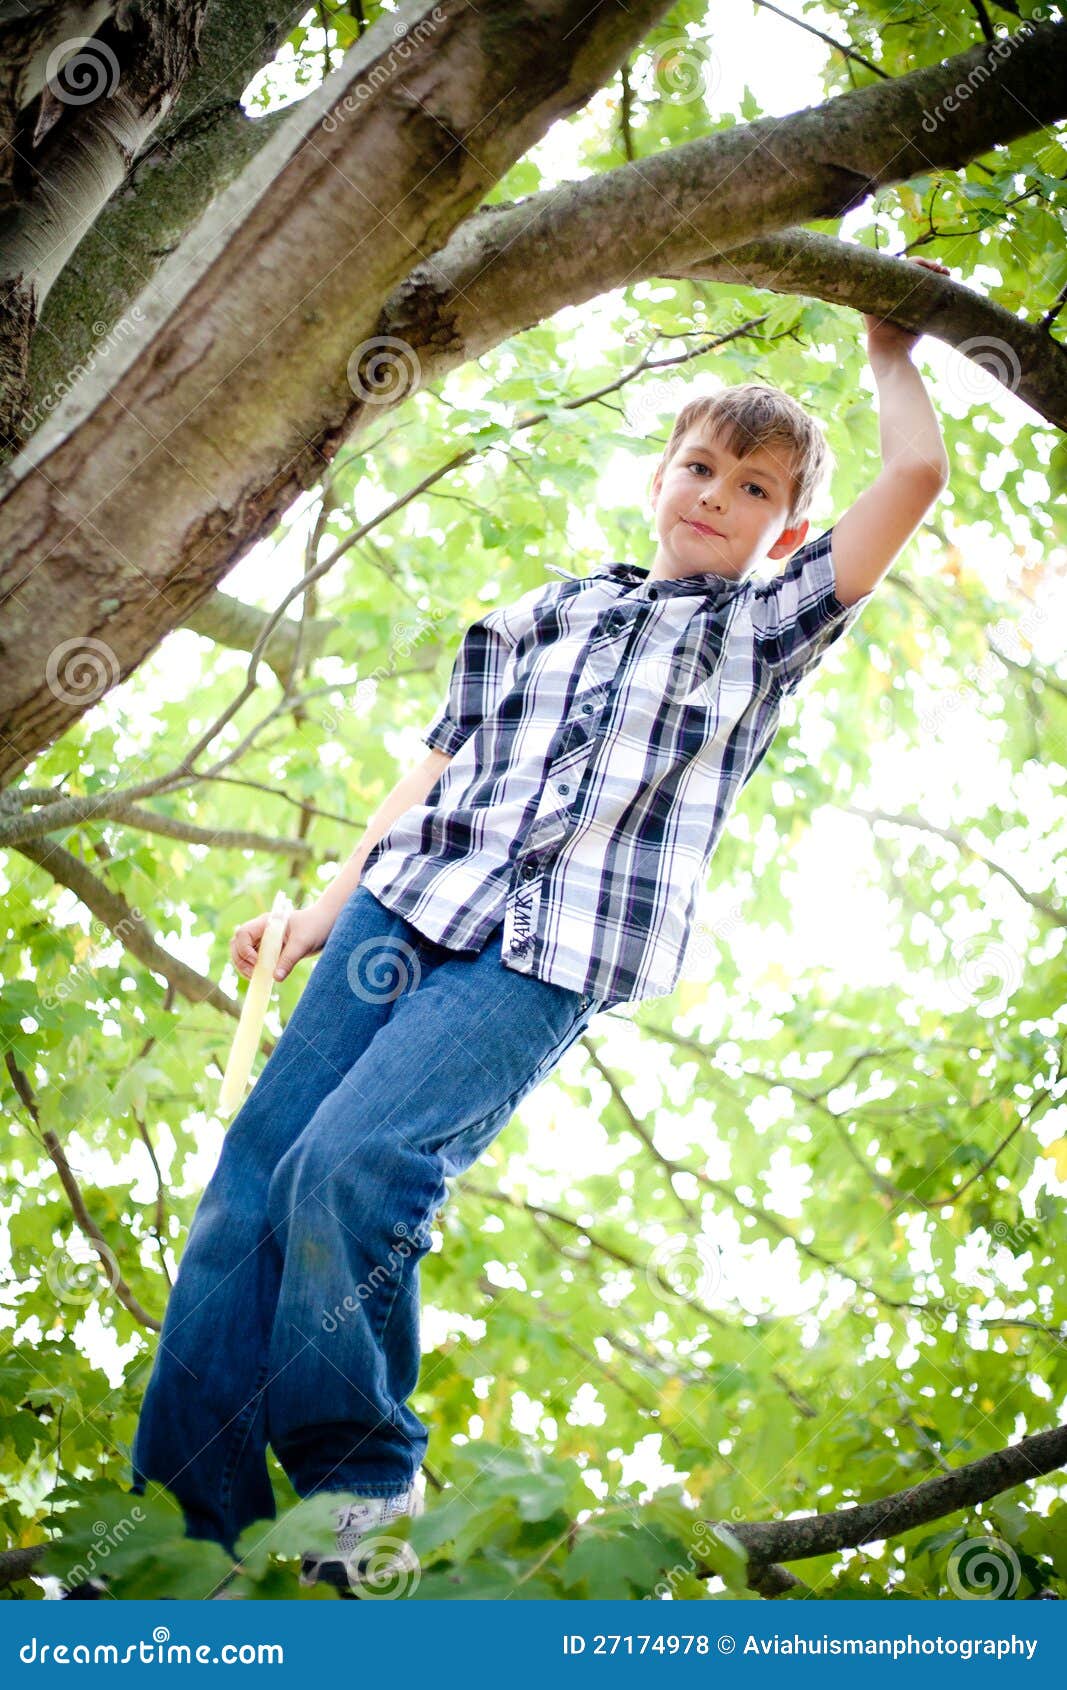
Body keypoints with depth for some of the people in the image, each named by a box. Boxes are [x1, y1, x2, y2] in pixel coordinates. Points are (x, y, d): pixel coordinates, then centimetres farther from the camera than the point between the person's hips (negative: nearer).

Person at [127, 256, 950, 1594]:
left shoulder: (762, 631, 15)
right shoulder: (548, 611, 24)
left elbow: (915, 476, 8)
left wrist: (888, 351, 25)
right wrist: (314, 917, 15)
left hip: (547, 956, -4)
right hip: (405, 907, 4)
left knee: (352, 1164, -25)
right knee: (253, 1174, -7)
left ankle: (360, 1485, -6)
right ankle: (184, 1526, -1)